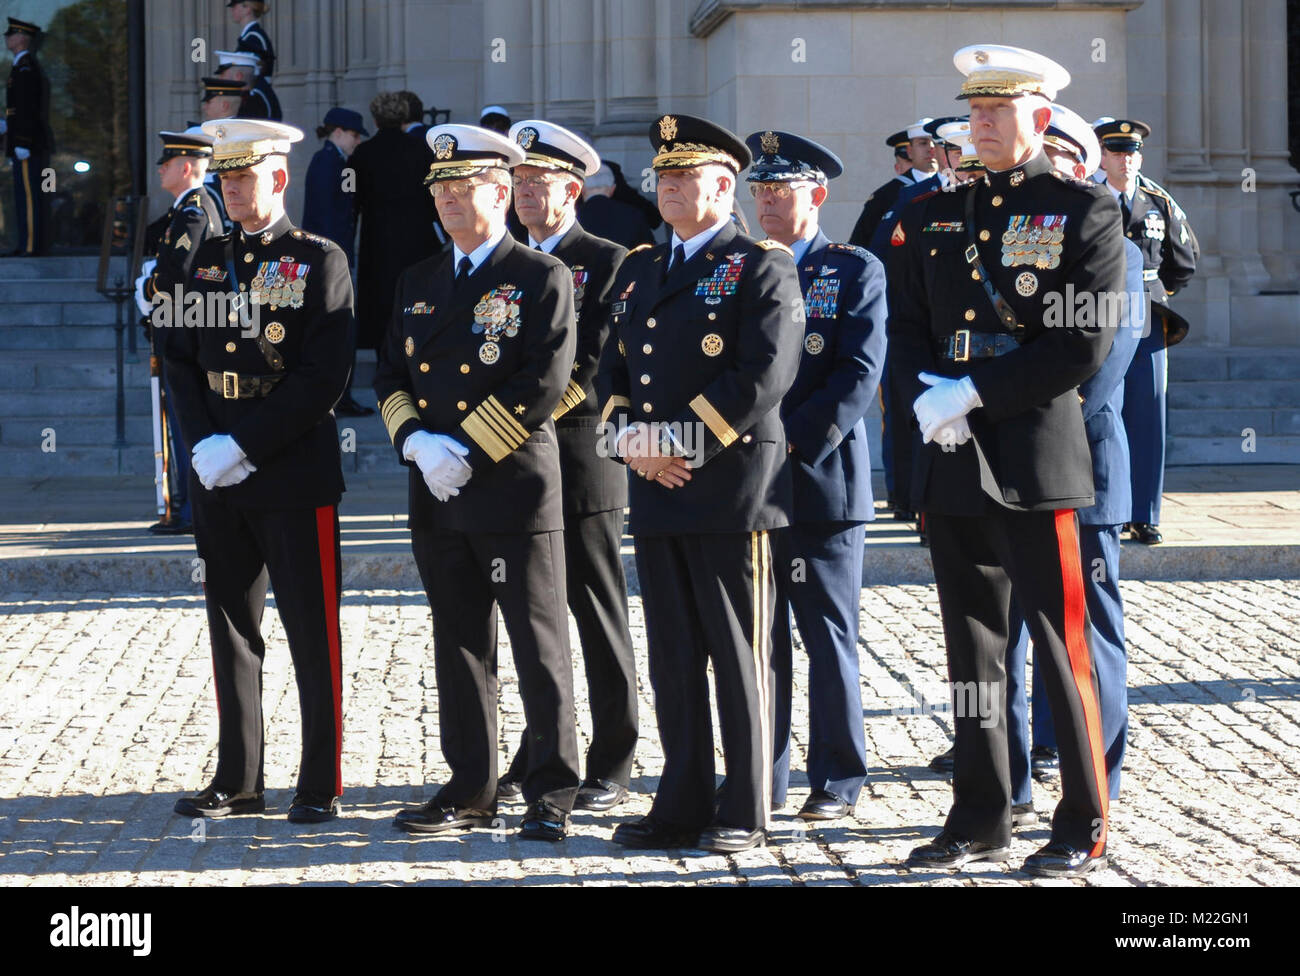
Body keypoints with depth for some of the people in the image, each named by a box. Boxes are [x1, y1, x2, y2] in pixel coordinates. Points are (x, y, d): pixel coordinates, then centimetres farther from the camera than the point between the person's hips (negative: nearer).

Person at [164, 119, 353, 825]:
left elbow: (323, 378, -12)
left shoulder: (319, 261, -5)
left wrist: (243, 444, -16)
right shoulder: (207, 260, 13)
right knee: (231, 630, 10)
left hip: (295, 474, -6)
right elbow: (180, 359, 11)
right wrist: (203, 445, -5)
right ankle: (237, 781, 18)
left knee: (312, 635, -1)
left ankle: (320, 785, 6)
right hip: (218, 477, 6)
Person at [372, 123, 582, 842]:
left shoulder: (542, 277, -4)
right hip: (437, 499, 6)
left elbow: (546, 383, -13)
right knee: (459, 645, 10)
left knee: (538, 646, -2)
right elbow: (389, 375, 13)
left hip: (515, 490, -6)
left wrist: (469, 451, -15)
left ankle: (552, 791, 5)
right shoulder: (418, 282, 16)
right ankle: (470, 789, 17)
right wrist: (414, 441, -6)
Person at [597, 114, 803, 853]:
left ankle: (746, 813, 5)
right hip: (655, 490, 7)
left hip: (731, 487, -7)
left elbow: (764, 377, -15)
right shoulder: (639, 270, 18)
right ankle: (683, 806, 16)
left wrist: (680, 440, -16)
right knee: (672, 656, 9)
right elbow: (613, 369, 18)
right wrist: (633, 439, -2)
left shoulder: (761, 267, -4)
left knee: (739, 655, -1)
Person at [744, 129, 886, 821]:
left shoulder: (856, 271, 1)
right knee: (758, 639, 7)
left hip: (822, 482, -4)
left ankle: (837, 781, 9)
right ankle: (761, 780, 14)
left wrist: (792, 442, -16)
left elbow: (859, 375, -9)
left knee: (829, 637, 1)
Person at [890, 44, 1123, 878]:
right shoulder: (933, 217, 13)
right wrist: (932, 403, -7)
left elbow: (1085, 347, -11)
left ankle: (1084, 828, 6)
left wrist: (974, 394, -15)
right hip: (953, 464, 6)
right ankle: (981, 821, 19)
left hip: (1035, 462, -5)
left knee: (1063, 647, -2)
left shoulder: (1086, 212, -3)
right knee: (972, 646, 11)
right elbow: (907, 331, 13)